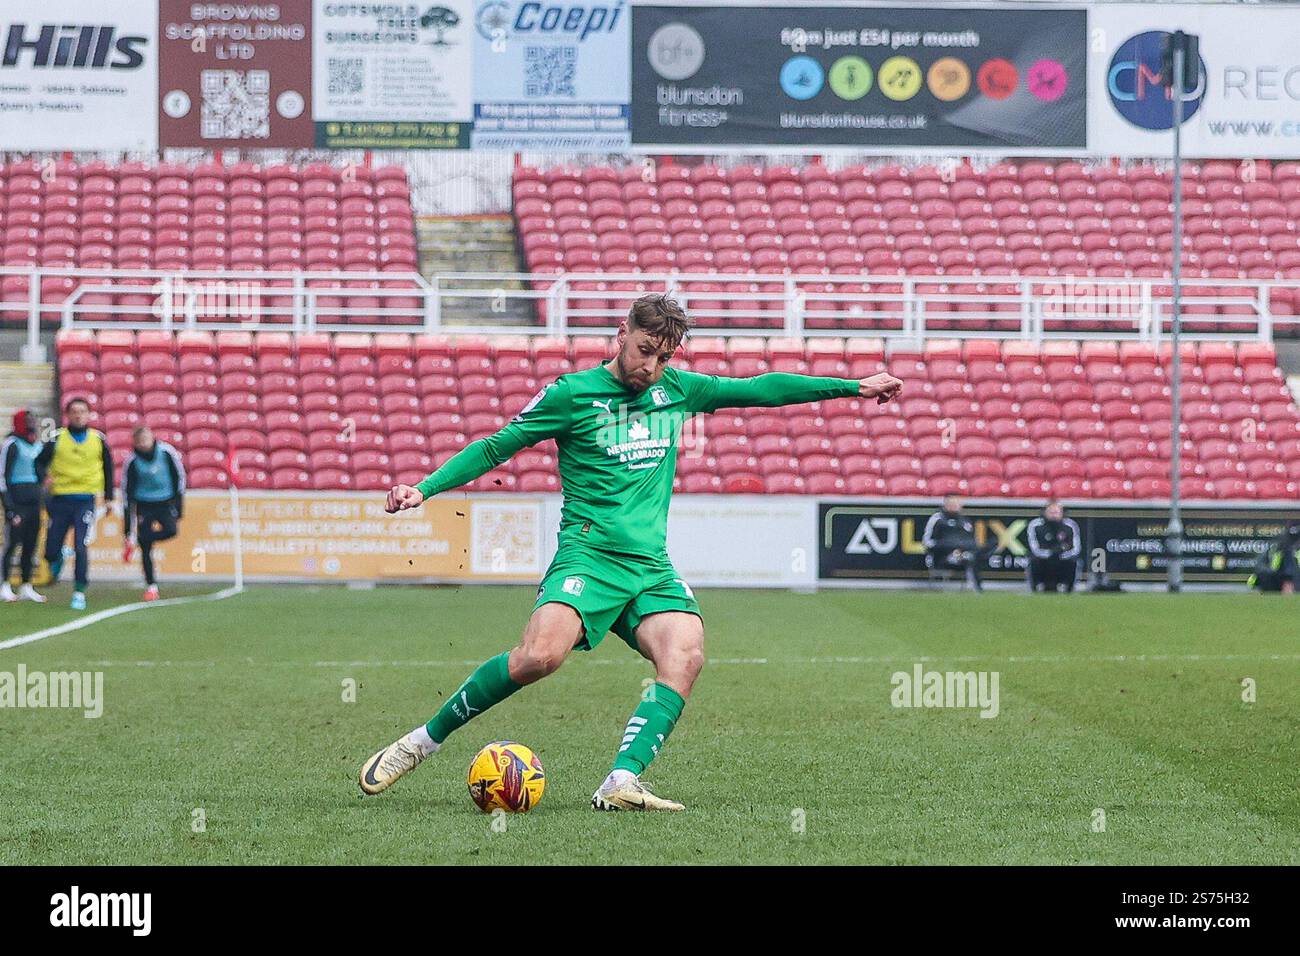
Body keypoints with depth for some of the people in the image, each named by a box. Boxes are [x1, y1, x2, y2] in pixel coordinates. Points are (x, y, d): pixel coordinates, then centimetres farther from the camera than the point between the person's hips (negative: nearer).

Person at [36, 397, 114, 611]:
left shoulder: (98, 440, 4)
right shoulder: (57, 439, 0)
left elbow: (108, 468, 15)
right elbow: (40, 462, 8)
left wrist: (108, 496, 13)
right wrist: (44, 478, -11)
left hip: (85, 500, -1)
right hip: (60, 499, 1)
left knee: (80, 547, -13)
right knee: (52, 548, 2)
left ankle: (79, 592, -5)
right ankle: (56, 562, 38)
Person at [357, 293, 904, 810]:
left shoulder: (676, 390, 14)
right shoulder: (572, 394, 0)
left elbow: (758, 389, 22)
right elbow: (495, 447, 5)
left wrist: (854, 387, 24)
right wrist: (424, 488, -5)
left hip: (652, 567, 5)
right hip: (589, 555, -5)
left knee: (685, 657, -24)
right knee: (540, 656, -28)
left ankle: (622, 782, -31)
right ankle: (425, 739, -11)